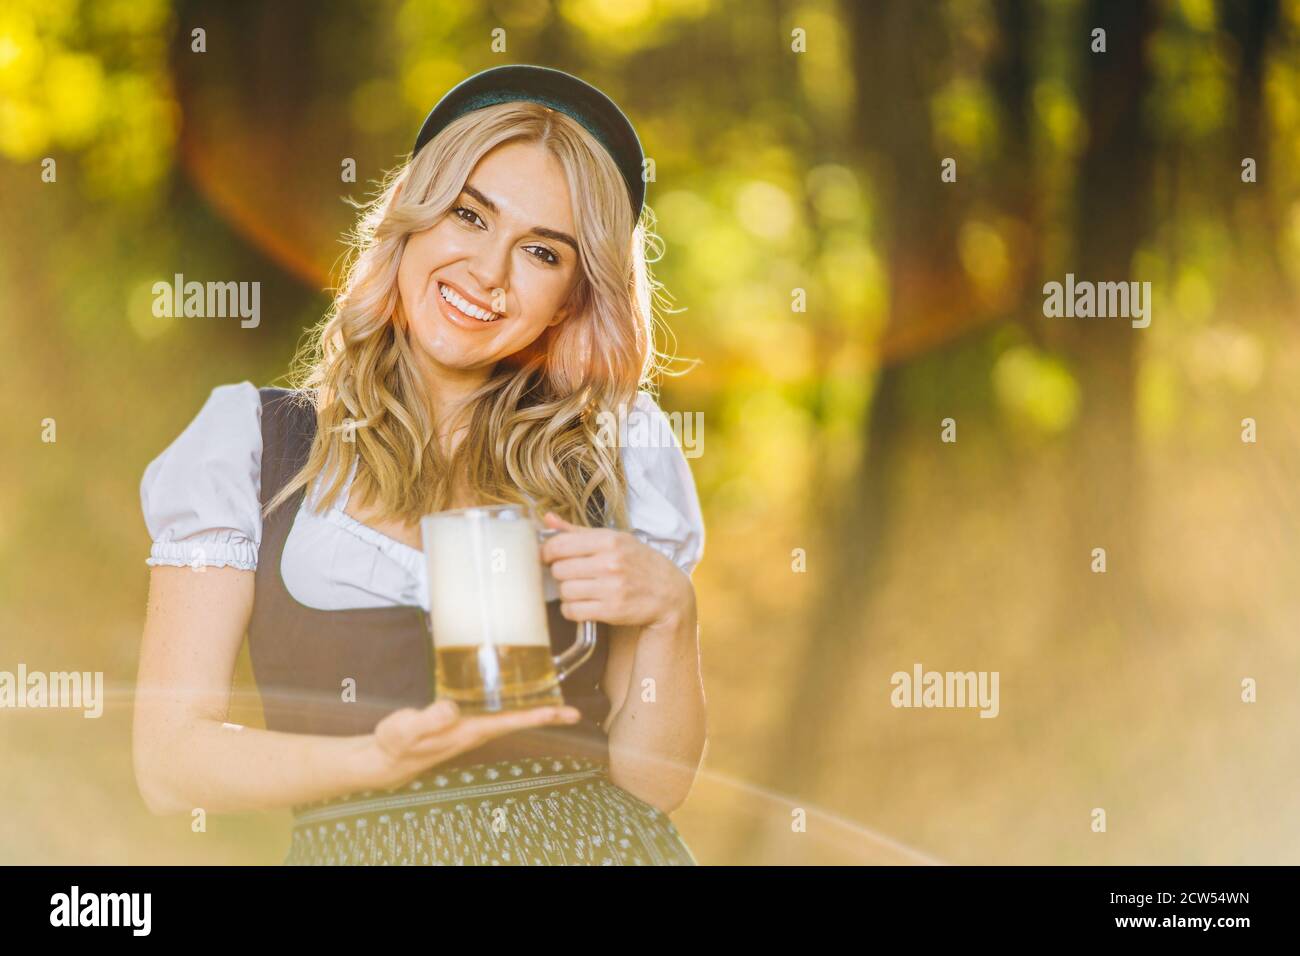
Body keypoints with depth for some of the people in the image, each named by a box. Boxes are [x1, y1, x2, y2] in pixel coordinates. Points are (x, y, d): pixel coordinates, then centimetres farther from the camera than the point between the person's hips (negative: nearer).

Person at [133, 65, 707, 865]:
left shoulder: (622, 453, 13)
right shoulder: (250, 440, 9)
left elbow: (655, 783, 11)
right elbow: (170, 757, 3)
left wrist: (669, 611, -5)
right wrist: (379, 760, -10)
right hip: (360, 845, -1)